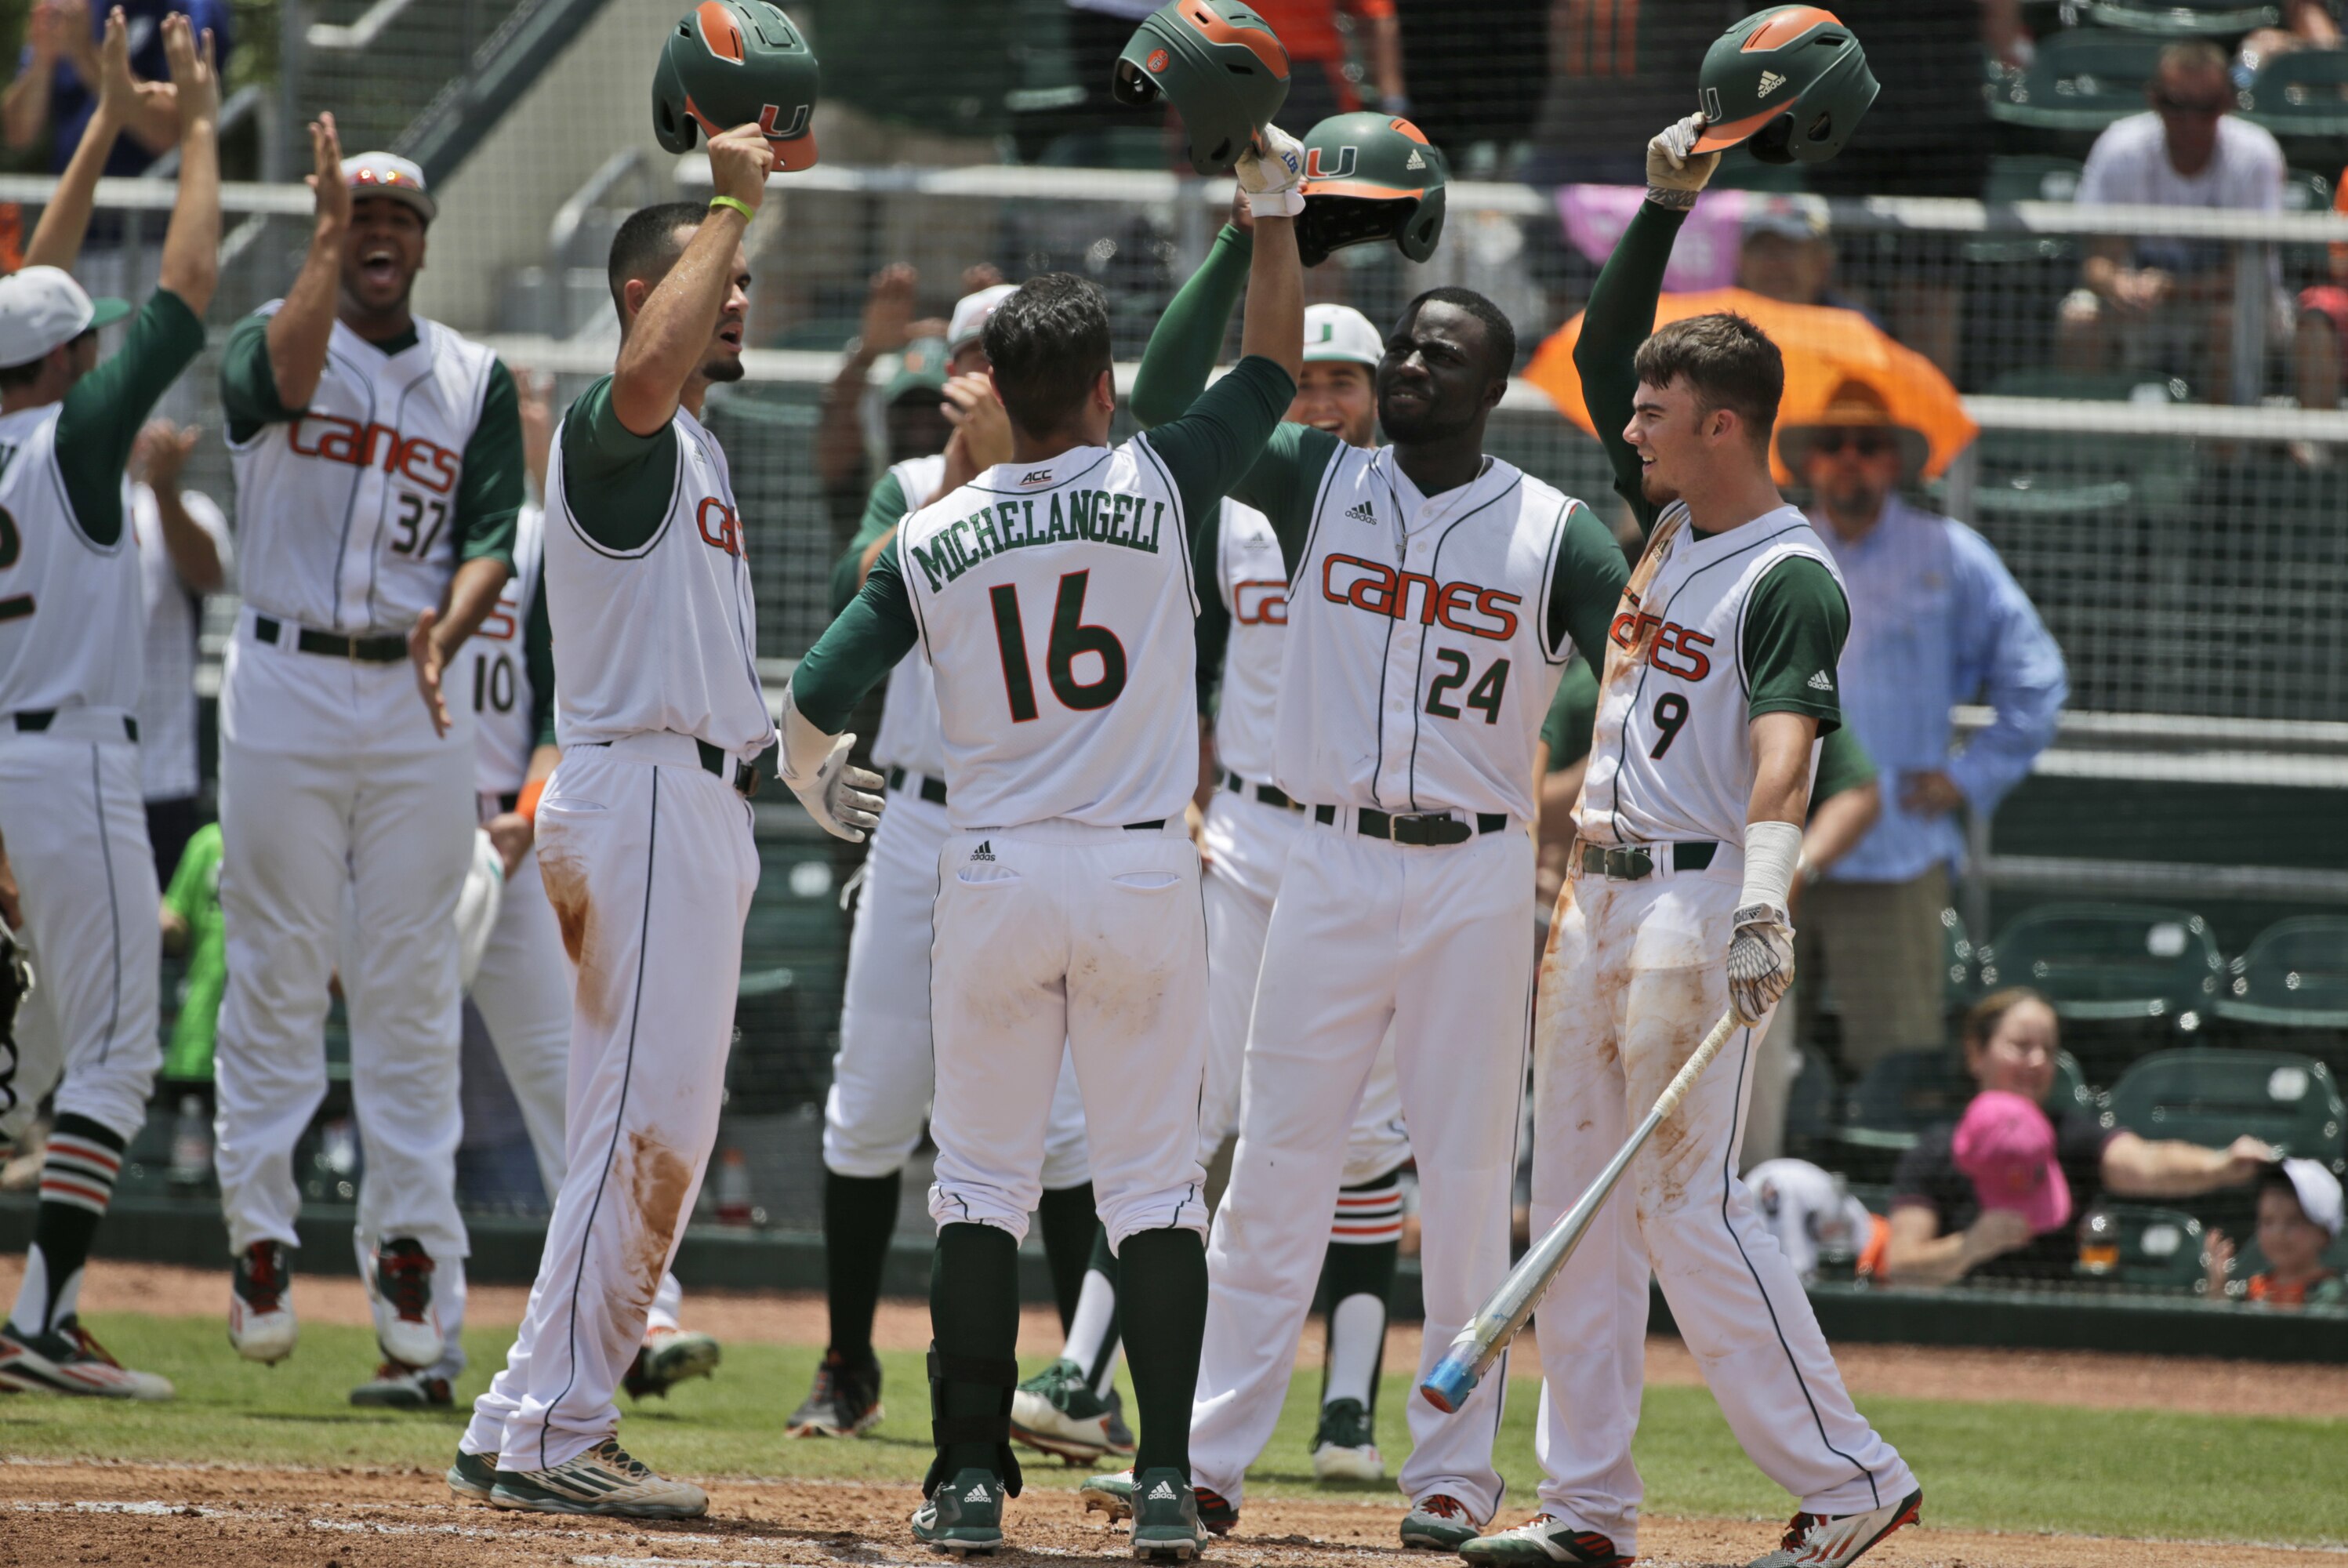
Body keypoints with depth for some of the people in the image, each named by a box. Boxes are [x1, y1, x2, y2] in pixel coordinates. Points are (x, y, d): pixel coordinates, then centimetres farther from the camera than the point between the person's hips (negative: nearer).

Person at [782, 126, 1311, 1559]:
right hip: (1144, 876, -1)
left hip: (995, 881, 1)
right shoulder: (1159, 490, -5)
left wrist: (814, 774, 25)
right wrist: (1275, 212, 17)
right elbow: (1274, 368, 9)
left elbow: (812, 707, 2)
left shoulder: (931, 544, -1)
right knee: (1155, 1183, 4)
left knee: (981, 1183, 9)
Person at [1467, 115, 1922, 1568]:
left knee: (1690, 1208, -11)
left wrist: (1761, 902, -43)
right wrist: (1663, 208, 9)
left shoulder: (1793, 578, -14)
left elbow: (1785, 745, -28)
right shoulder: (1671, 516, 12)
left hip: (1700, 905, -9)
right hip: (1597, 903, 9)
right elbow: (1599, 346, 20)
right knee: (1578, 1209, 7)